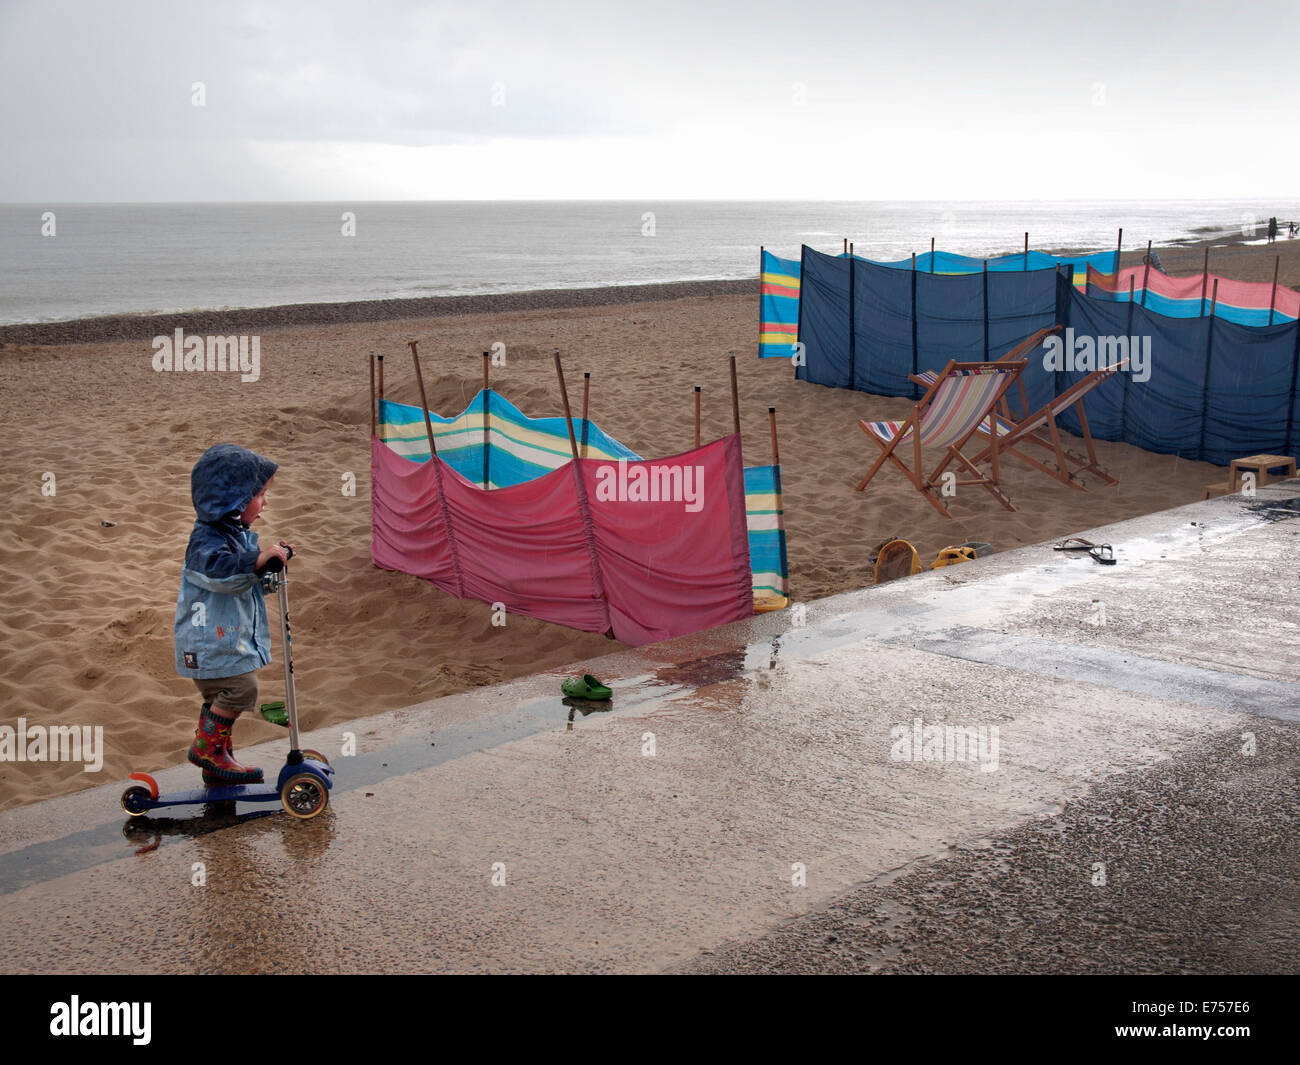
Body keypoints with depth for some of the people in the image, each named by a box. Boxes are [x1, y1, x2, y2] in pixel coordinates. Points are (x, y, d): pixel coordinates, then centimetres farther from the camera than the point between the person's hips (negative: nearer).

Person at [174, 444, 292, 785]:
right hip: (209, 638, -10)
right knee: (241, 686, -16)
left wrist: (272, 561, 2)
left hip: (233, 637, 10)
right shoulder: (207, 539, -21)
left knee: (221, 697, 16)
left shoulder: (238, 534, 11)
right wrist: (258, 559, -47)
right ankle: (206, 745, 0)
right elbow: (218, 569, -41)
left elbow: (250, 581, 20)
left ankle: (216, 763, 28)